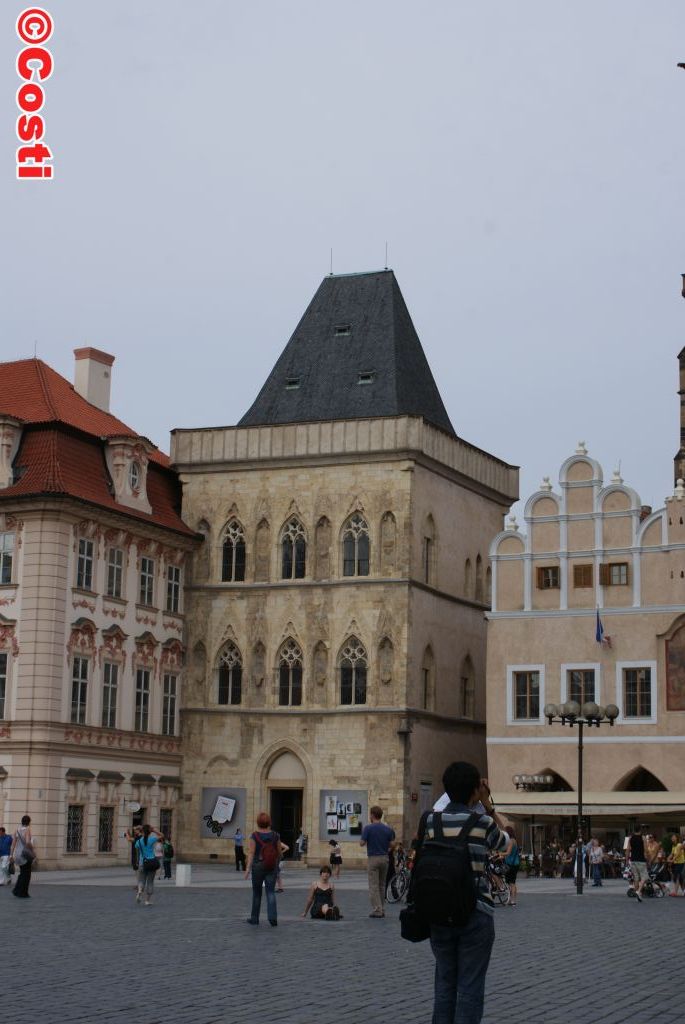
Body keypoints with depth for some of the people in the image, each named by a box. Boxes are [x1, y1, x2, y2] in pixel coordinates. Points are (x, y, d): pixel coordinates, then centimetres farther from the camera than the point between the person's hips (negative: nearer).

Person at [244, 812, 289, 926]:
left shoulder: (254, 835, -9)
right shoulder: (275, 835, -2)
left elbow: (251, 852, -14)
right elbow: (279, 852, 6)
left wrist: (248, 868, -15)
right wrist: (277, 863, 25)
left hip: (258, 865, -1)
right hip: (272, 866, 1)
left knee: (257, 893, 13)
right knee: (271, 892, 0)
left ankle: (254, 918, 23)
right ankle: (272, 917, -18)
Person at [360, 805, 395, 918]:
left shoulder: (368, 828, -11)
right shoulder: (387, 829, 2)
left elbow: (362, 843, -10)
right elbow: (391, 844, 4)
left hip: (373, 858, -5)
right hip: (384, 858, 5)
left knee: (374, 886, -2)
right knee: (382, 885, 14)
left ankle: (377, 910, -8)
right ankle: (381, 910, 17)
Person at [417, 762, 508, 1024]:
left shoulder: (432, 821, 2)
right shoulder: (482, 822, -7)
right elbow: (505, 841, 12)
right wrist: (488, 804, 13)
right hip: (475, 914, -4)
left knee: (444, 983, 13)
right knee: (470, 988, 1)